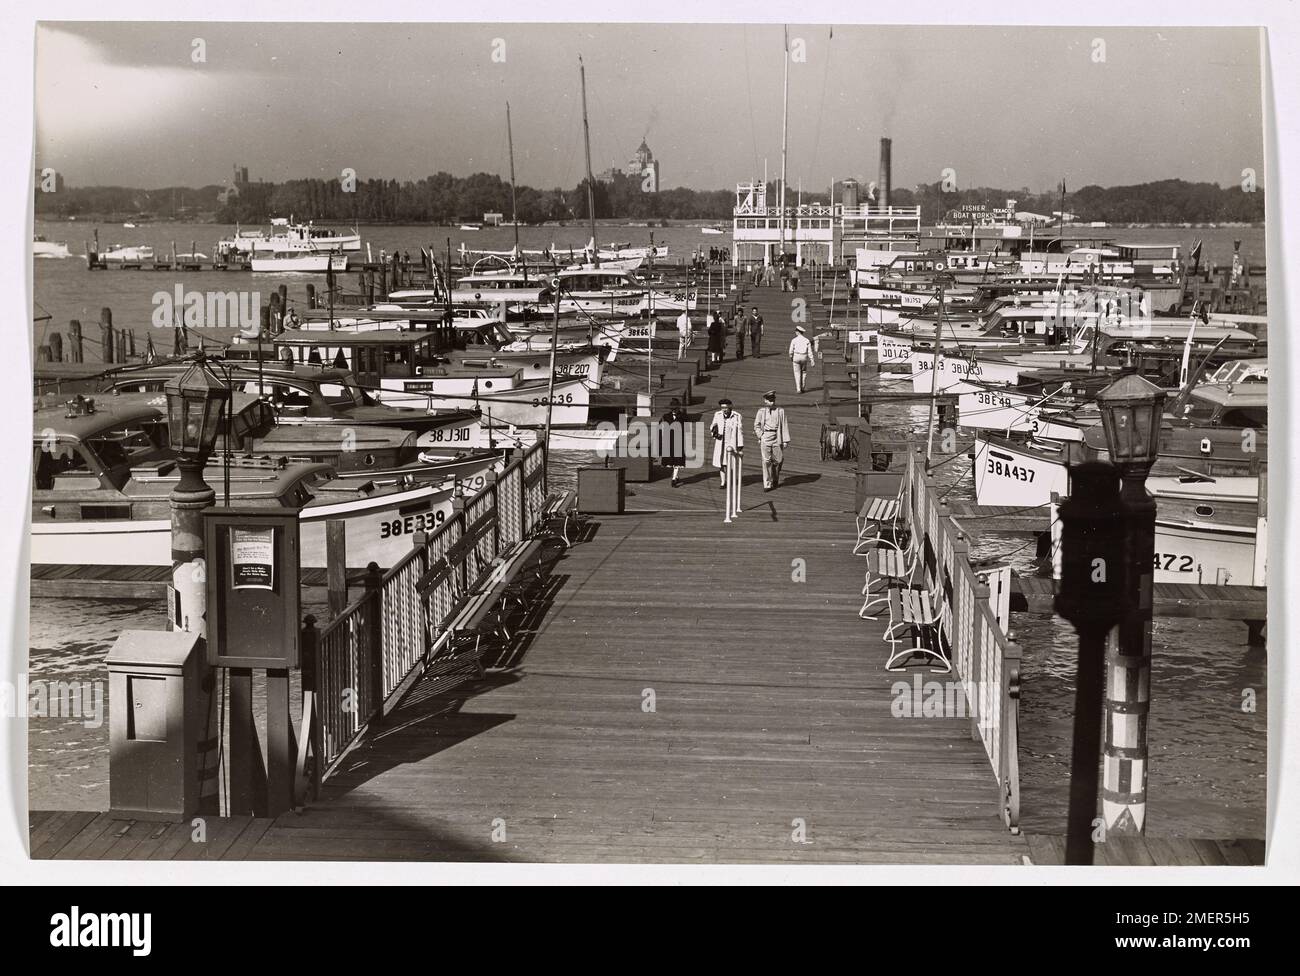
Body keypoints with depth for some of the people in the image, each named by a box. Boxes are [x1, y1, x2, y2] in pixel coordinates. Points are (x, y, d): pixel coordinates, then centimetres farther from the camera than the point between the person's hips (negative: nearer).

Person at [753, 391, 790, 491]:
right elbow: (756, 425, 13)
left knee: (778, 460, 7)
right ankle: (767, 484, -4)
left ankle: (775, 479, 34)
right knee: (766, 461, -6)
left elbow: (784, 426, 4)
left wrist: (785, 440, -1)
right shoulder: (761, 411, 6)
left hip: (777, 438, 1)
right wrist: (760, 435, -1)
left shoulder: (780, 411, 5)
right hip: (765, 438, -1)